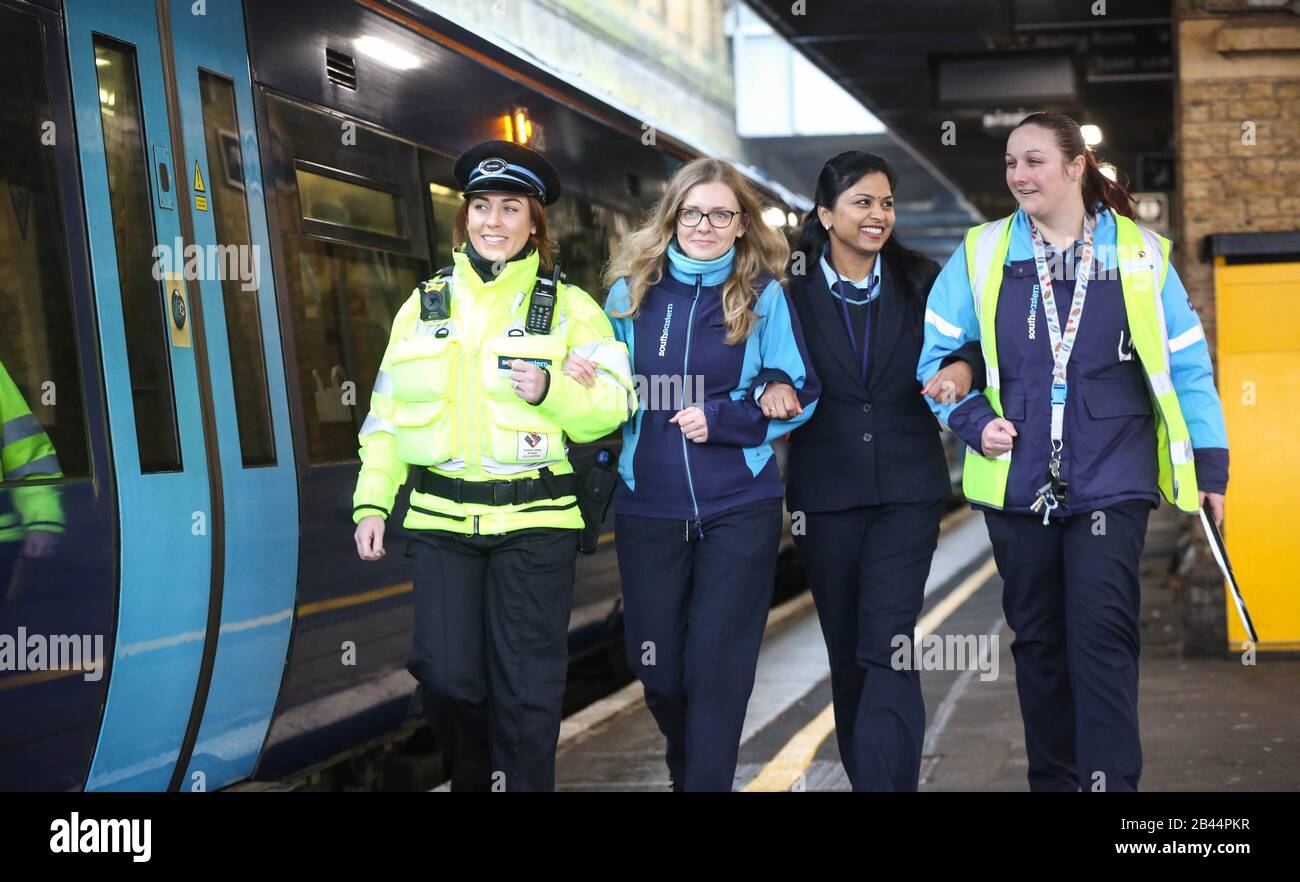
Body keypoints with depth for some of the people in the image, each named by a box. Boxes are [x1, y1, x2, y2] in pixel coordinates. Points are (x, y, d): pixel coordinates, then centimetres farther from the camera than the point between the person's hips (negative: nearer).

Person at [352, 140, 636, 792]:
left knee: (526, 687, 0)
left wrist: (551, 389, -19)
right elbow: (386, 414, 12)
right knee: (446, 676, -1)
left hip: (535, 520, -2)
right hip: (441, 518, 2)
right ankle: (471, 777, 24)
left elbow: (612, 405, -1)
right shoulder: (425, 304, 12)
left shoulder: (569, 307, 4)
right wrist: (371, 501, 4)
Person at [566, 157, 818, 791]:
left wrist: (720, 419, -13)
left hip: (739, 508, -2)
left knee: (718, 667, -3)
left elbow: (798, 396, -1)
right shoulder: (631, 291, 4)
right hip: (648, 506, 2)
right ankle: (685, 767, 40)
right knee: (657, 667, 11)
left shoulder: (765, 295, -1)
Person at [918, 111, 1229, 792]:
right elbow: (935, 351, 8)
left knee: (1103, 635, -11)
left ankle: (1110, 780, -6)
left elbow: (1186, 363, 4)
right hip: (1017, 482, 2)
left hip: (1110, 482, -2)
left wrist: (1208, 461, 3)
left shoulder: (1141, 254, 2)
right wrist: (973, 420, -6)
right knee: (1038, 639, 10)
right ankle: (1053, 779, 22)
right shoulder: (982, 254, 5)